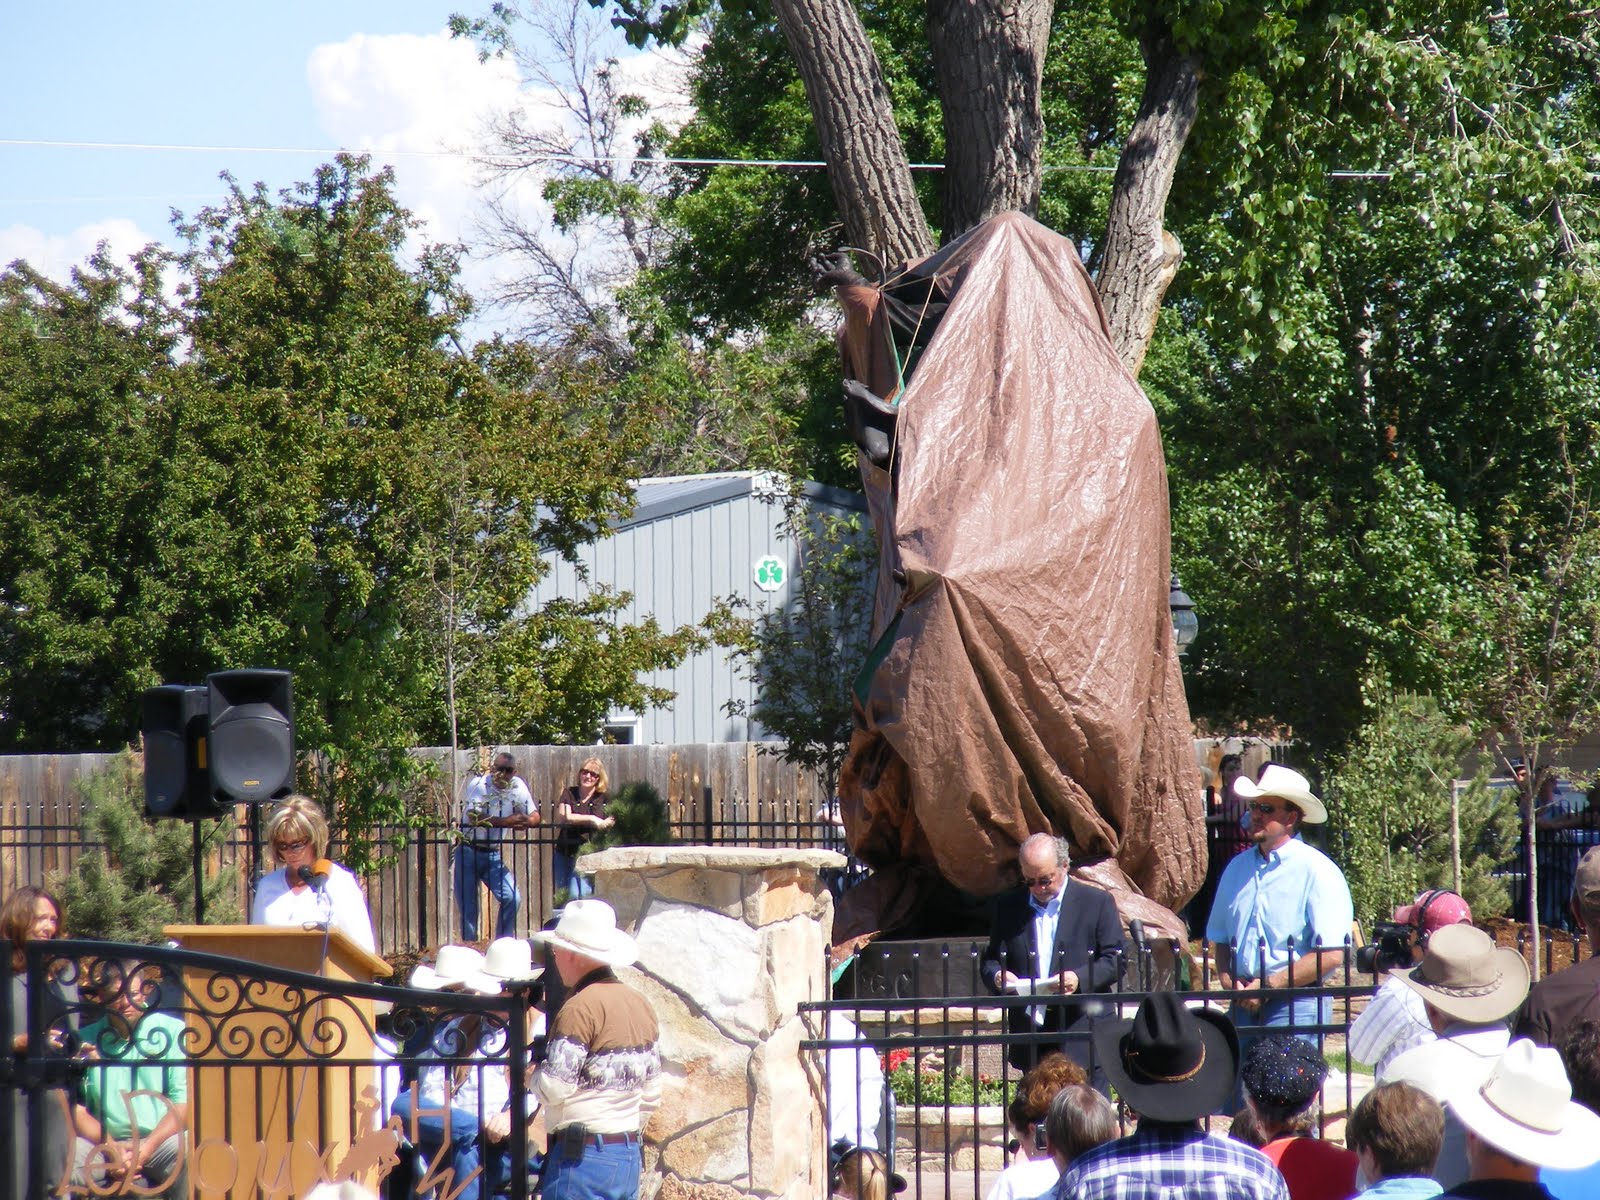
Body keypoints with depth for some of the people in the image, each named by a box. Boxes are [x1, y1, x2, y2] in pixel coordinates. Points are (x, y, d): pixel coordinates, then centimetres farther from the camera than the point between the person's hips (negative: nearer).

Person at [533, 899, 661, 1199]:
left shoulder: (580, 1009, -14)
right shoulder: (640, 1006, 11)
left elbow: (554, 1089, -17)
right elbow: (652, 1095, 15)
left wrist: (536, 1072, 4)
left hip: (582, 1155, -8)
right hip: (629, 1157, 8)